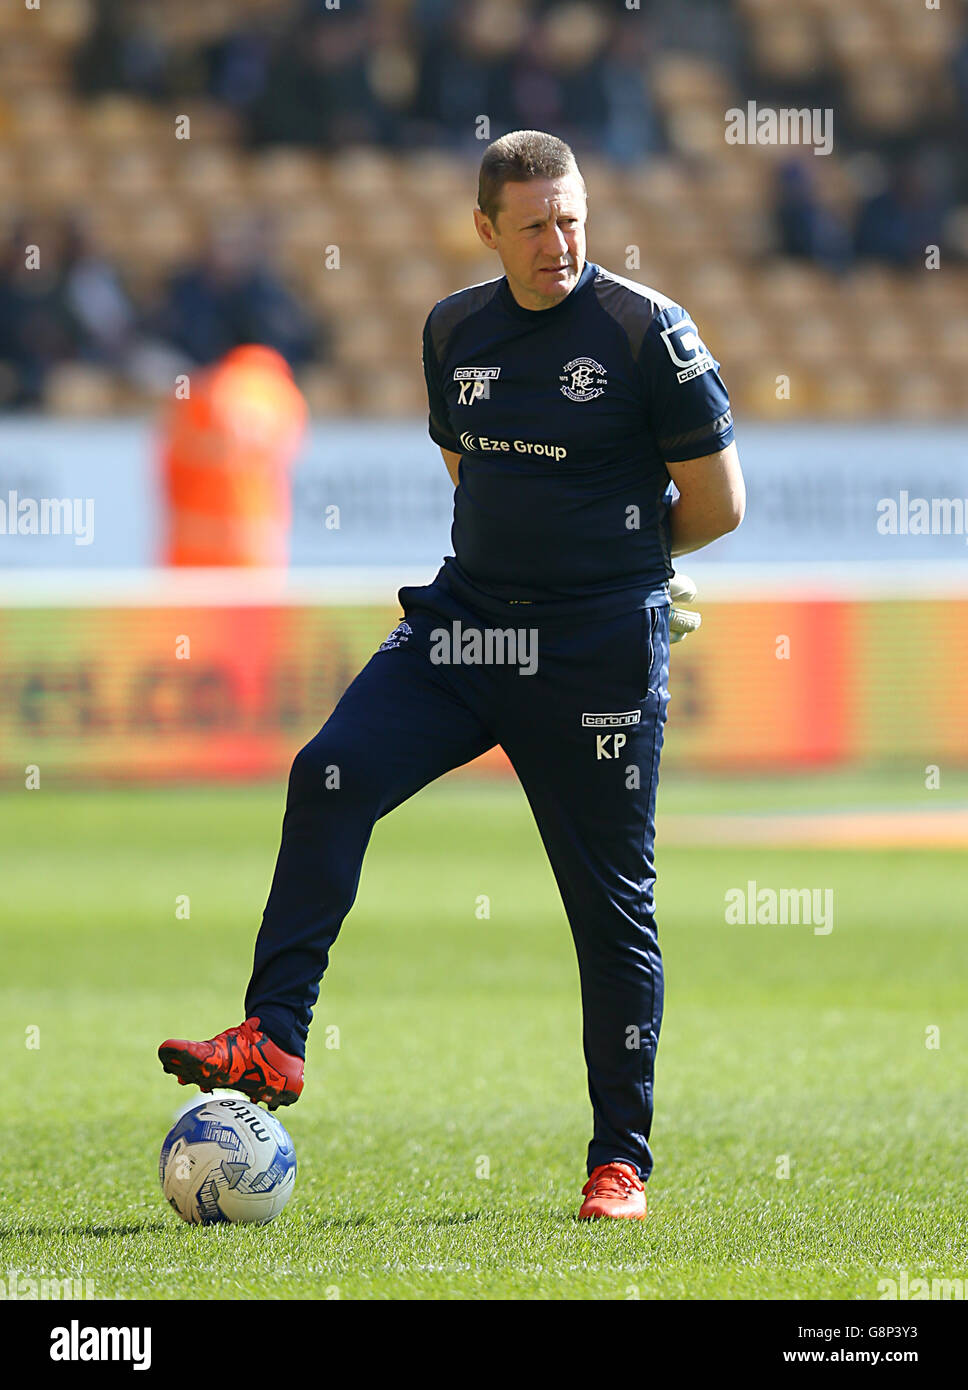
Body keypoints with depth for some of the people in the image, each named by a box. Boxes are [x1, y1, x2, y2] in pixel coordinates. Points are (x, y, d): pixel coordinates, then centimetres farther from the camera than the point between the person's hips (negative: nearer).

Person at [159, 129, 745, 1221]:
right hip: (462, 626, 5)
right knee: (328, 778, -16)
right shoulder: (453, 331, 8)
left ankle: (621, 1156, 12)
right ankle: (274, 1040, -15)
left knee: (611, 903, 1)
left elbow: (717, 504, -4)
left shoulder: (647, 331, -8)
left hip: (598, 656, -5)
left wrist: (612, 558, 8)